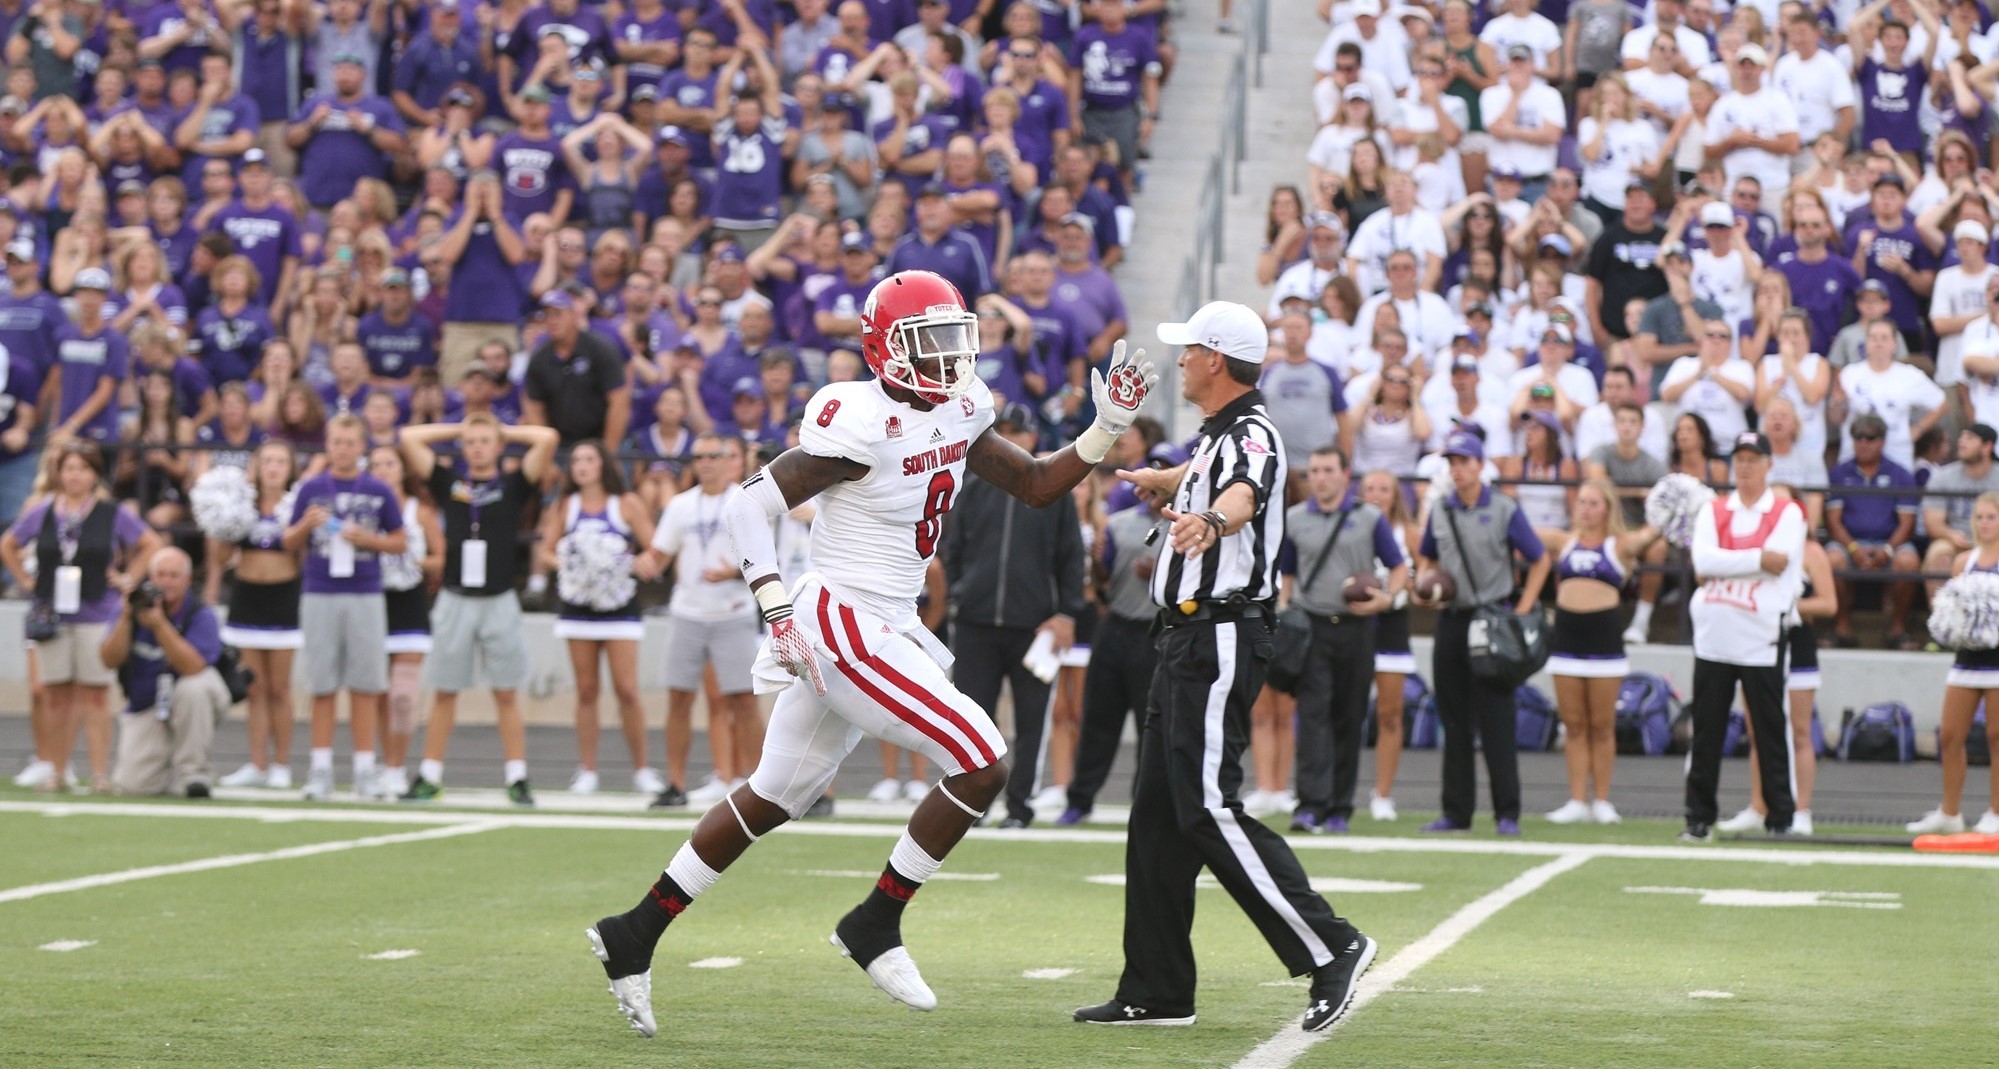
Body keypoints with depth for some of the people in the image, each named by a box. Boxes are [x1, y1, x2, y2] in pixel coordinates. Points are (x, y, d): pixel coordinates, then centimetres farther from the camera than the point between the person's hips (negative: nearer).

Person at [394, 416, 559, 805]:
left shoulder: (513, 485, 5)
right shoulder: (449, 482, 9)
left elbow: (548, 439, -4)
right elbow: (409, 438, 8)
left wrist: (507, 432, 9)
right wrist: (457, 429, 14)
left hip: (499, 603, -1)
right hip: (454, 601, 1)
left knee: (506, 695, 1)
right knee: (444, 693, 5)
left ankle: (517, 779, 3)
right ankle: (429, 777, 9)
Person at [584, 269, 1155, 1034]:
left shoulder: (957, 413, 7)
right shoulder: (862, 425, -19)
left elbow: (1036, 486, 17)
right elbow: (751, 505, -17)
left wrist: (1107, 430, 4)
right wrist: (779, 614, -22)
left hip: (886, 627, 9)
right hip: (843, 622, -9)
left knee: (773, 799, 16)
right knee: (982, 764, -12)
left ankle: (634, 934, 24)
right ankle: (875, 926, 1)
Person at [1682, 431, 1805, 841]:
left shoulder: (1787, 513, 3)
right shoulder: (1712, 511, 11)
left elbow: (1780, 565, -14)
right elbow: (1703, 561, -6)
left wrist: (1720, 567, -9)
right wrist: (1758, 558, -12)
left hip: (1762, 639, -3)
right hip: (1712, 638, 3)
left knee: (1770, 731, 1)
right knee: (1706, 732, 5)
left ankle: (1781, 818, 7)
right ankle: (1699, 818, 10)